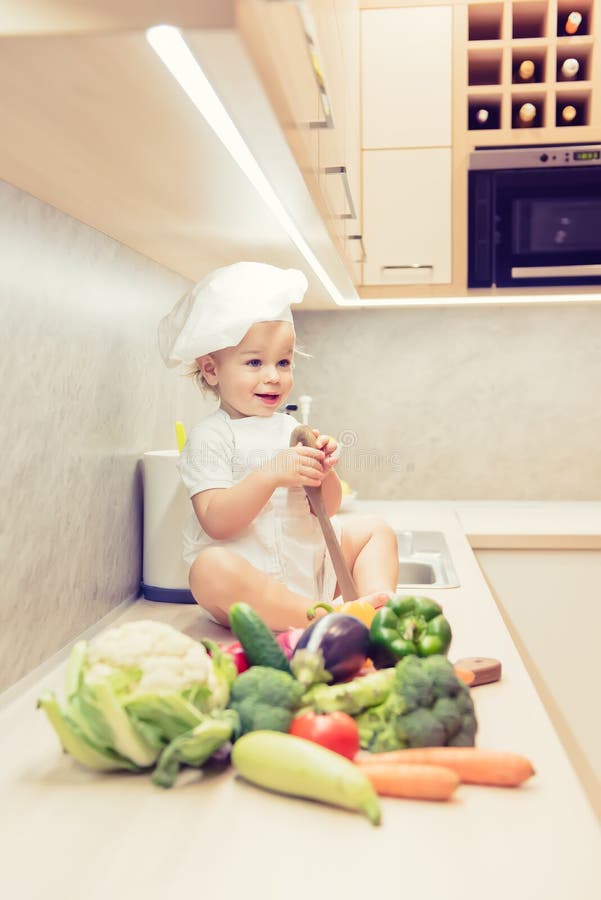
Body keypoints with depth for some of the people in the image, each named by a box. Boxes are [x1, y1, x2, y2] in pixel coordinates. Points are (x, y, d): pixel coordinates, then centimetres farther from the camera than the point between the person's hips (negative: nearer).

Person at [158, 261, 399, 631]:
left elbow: (327, 509, 11)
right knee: (212, 568, -37)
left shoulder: (291, 428, 10)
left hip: (308, 566, 7)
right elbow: (216, 522, -22)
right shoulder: (210, 437, -9)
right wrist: (271, 475, -31)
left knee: (374, 529, 8)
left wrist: (325, 474, -11)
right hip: (253, 580, -7)